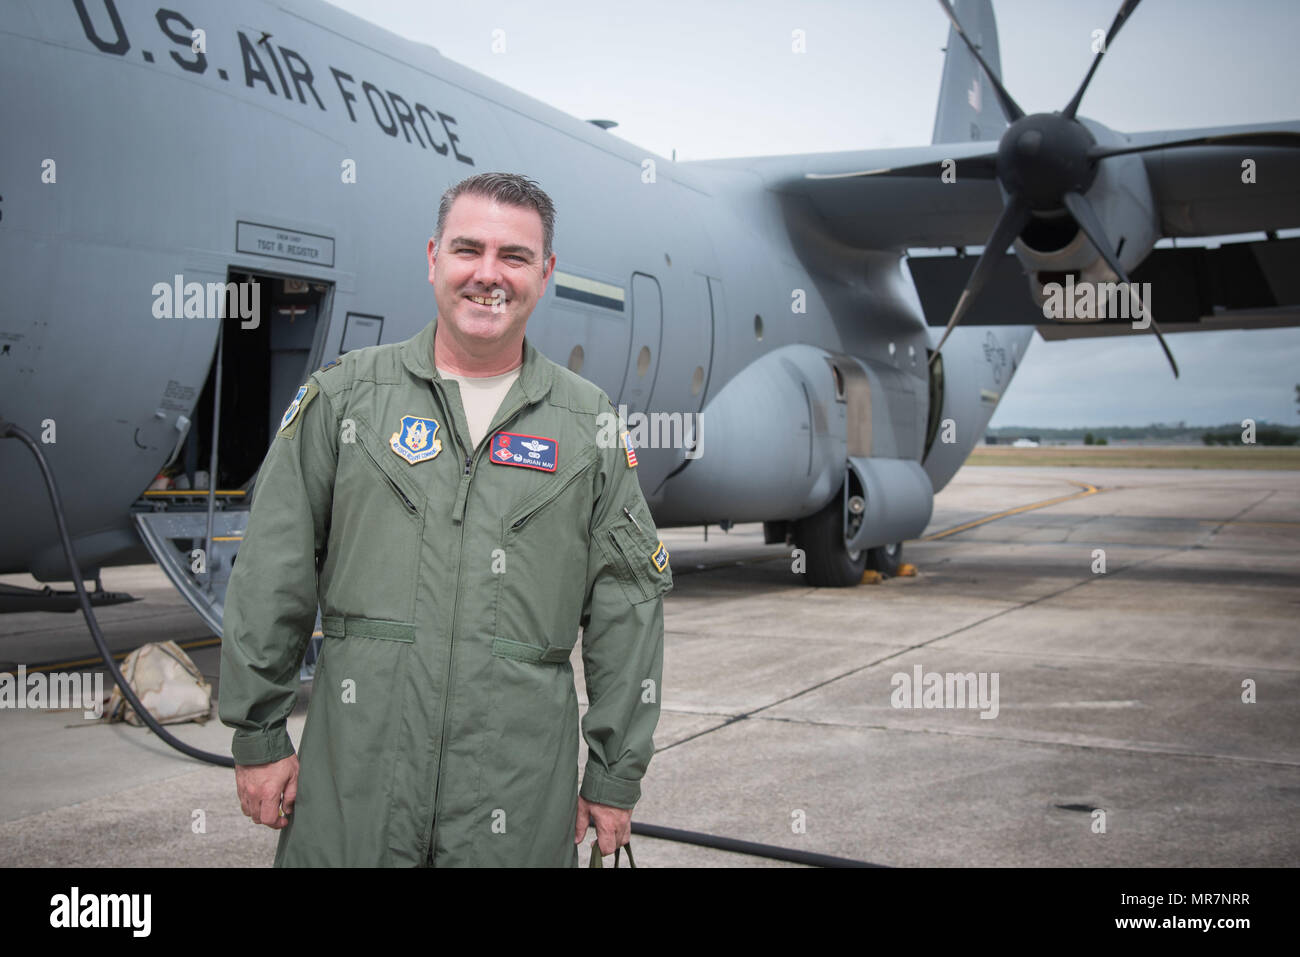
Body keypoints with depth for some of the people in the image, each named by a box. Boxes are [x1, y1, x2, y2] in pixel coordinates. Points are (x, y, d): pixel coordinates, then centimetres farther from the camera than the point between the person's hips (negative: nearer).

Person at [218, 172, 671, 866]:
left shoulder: (590, 425, 6)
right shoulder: (344, 395, 4)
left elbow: (626, 610, 6)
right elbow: (271, 576, 5)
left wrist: (616, 777, 5)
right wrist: (258, 736, 3)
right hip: (356, 774, 0)